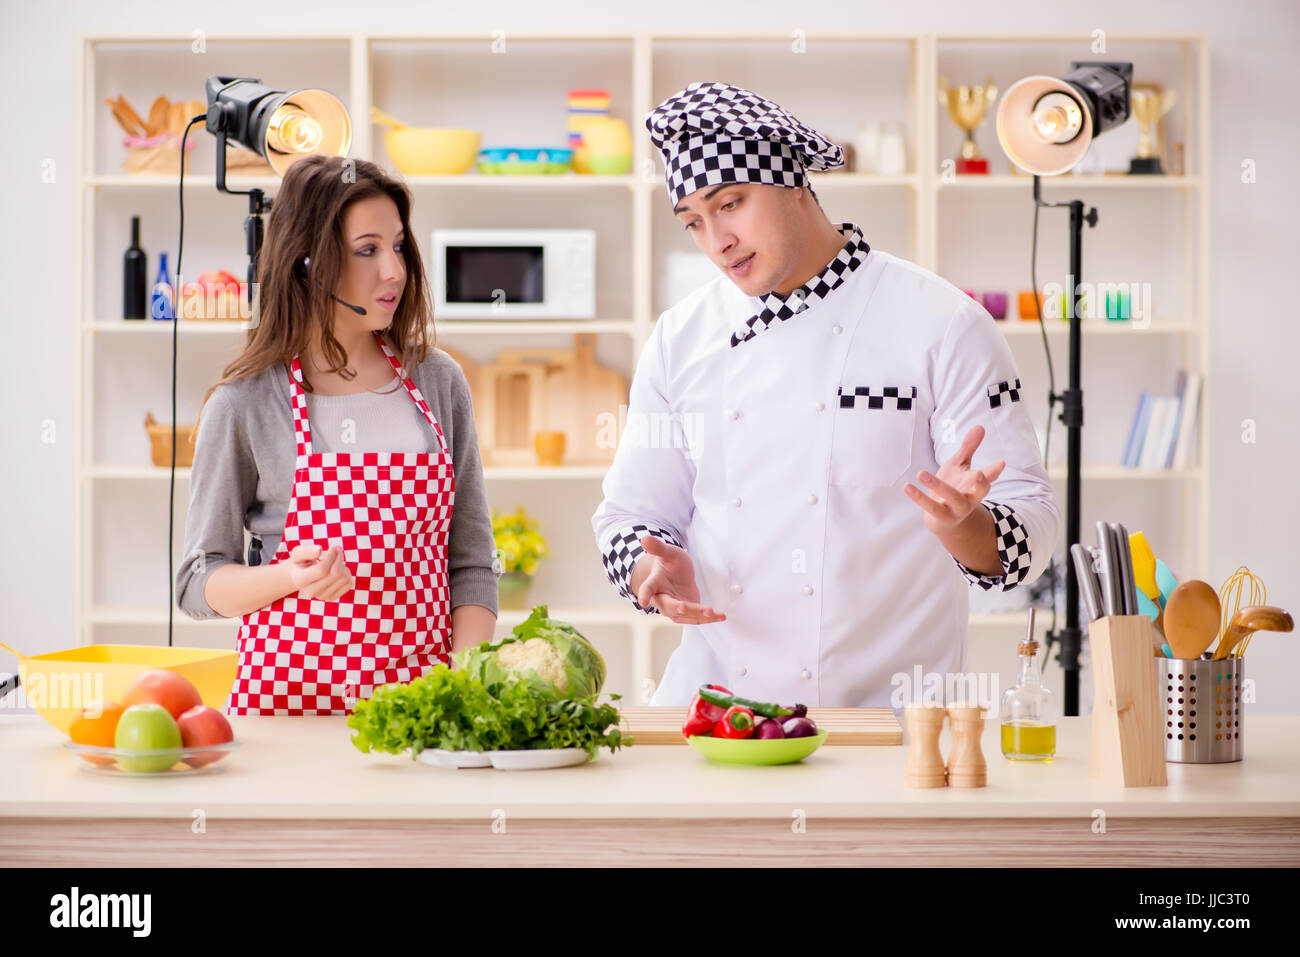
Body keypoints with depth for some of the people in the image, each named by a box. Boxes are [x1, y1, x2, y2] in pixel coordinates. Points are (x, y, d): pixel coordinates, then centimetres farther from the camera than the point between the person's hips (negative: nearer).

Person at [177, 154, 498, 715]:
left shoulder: (438, 382, 10)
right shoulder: (245, 404, 0)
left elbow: (471, 564, 12)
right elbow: (199, 584, 4)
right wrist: (290, 577, -16)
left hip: (422, 701, 2)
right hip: (290, 691, -2)